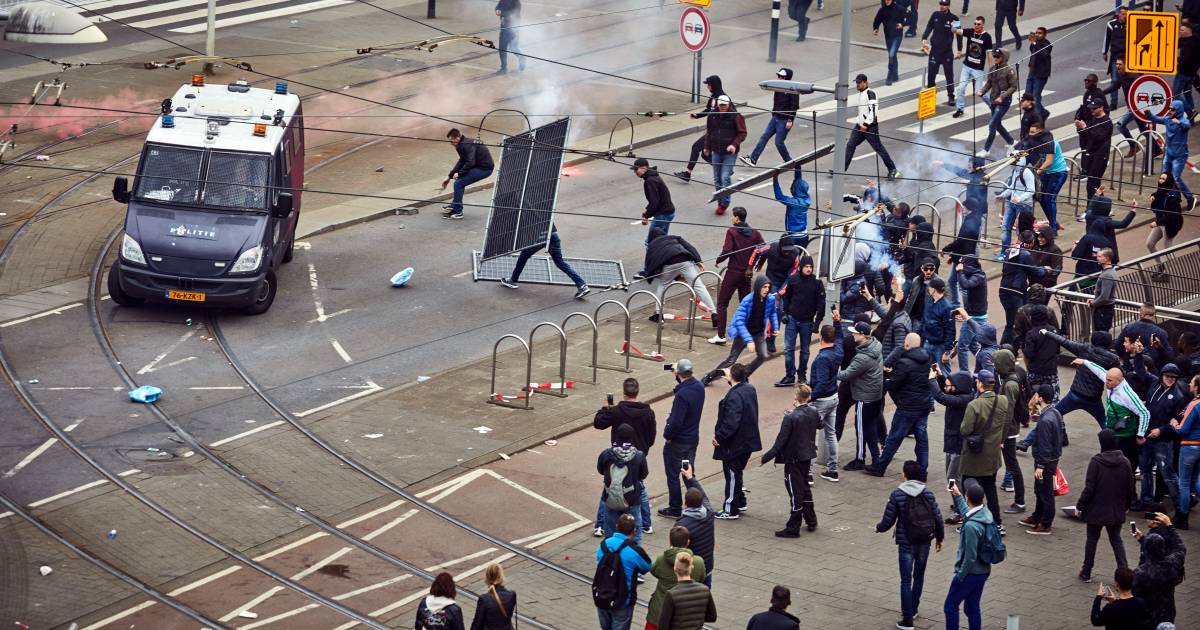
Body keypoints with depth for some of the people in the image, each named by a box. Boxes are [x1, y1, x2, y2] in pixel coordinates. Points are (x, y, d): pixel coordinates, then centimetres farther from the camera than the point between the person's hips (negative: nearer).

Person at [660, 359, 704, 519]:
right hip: (693, 438, 8)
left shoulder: (682, 395, -29)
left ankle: (675, 509, 16)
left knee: (673, 475, 7)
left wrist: (667, 435, -11)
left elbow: (676, 422, -29)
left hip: (677, 441, -8)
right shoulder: (699, 387, -3)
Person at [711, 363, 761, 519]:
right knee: (737, 473, 23)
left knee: (732, 475, 3)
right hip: (748, 440, 9)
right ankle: (740, 503, 35)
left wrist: (719, 436, -17)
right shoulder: (750, 389, 2)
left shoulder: (734, 396, -27)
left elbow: (731, 423, -29)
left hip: (734, 444, -9)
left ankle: (730, 510, 12)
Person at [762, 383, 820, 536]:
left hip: (793, 459, -6)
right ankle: (811, 522, 30)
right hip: (808, 456, 6)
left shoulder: (791, 417, -23)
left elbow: (781, 440, -22)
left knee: (796, 493, 0)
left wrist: (766, 457, -14)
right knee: (805, 489, 22)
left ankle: (793, 528, 7)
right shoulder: (814, 413, -3)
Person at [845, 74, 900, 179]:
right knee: (850, 145, 1)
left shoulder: (870, 93, -14)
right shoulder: (861, 94, 16)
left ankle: (893, 170, 5)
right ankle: (841, 169, 1)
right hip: (860, 126, 9)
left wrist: (866, 124, -21)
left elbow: (873, 110, -21)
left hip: (870, 127, -9)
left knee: (878, 148, -4)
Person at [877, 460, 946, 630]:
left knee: (906, 581, 1)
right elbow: (938, 518, -1)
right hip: (924, 543, 4)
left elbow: (888, 521, -9)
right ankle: (913, 609, 37)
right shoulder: (927, 493, -3)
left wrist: (878, 527, 14)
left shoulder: (897, 495, -12)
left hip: (906, 544, -4)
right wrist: (939, 538, 15)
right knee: (919, 576, 22)